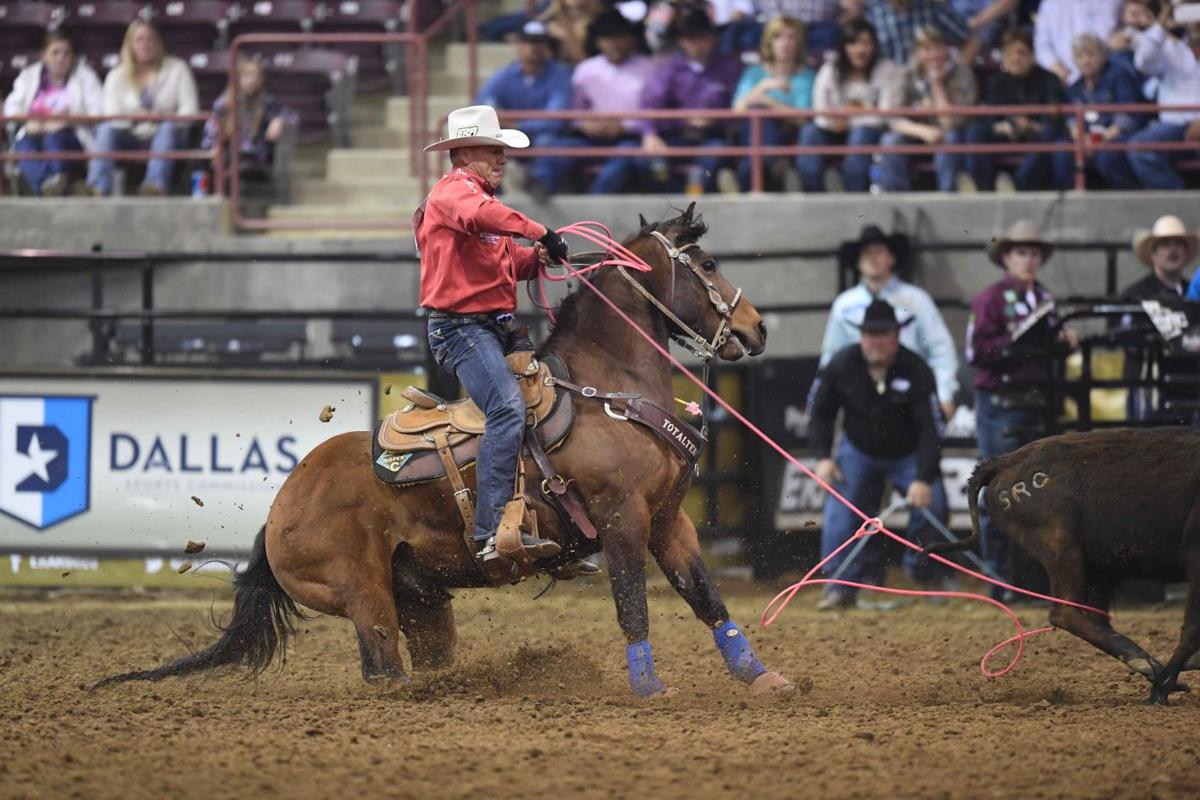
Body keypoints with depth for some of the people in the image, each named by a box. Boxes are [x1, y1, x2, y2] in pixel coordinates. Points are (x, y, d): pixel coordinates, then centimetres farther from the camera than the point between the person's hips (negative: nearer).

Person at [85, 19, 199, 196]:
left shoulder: (177, 69, 8)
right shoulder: (116, 76, 11)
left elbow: (190, 109, -2)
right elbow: (111, 117, -1)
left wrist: (167, 116, -24)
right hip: (131, 138, 1)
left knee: (168, 128, -35)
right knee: (106, 129, -29)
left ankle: (156, 185, -58)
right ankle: (98, 188, -50)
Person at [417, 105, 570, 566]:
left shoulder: (478, 195, 26)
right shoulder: (453, 190, -6)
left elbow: (507, 264, 25)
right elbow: (481, 215, -32)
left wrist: (536, 258, 4)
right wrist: (538, 232, -34)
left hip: (491, 328, 11)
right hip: (460, 325, -11)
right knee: (508, 408, -27)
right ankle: (493, 530, -36)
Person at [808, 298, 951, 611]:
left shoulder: (916, 371, -26)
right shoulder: (841, 366, -17)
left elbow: (931, 430, -26)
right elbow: (819, 412, -1)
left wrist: (923, 479, -34)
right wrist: (823, 457, -11)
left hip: (908, 454, -2)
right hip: (858, 452, 2)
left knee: (931, 503, -18)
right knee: (840, 509, -14)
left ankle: (923, 573, 2)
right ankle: (842, 584, -6)